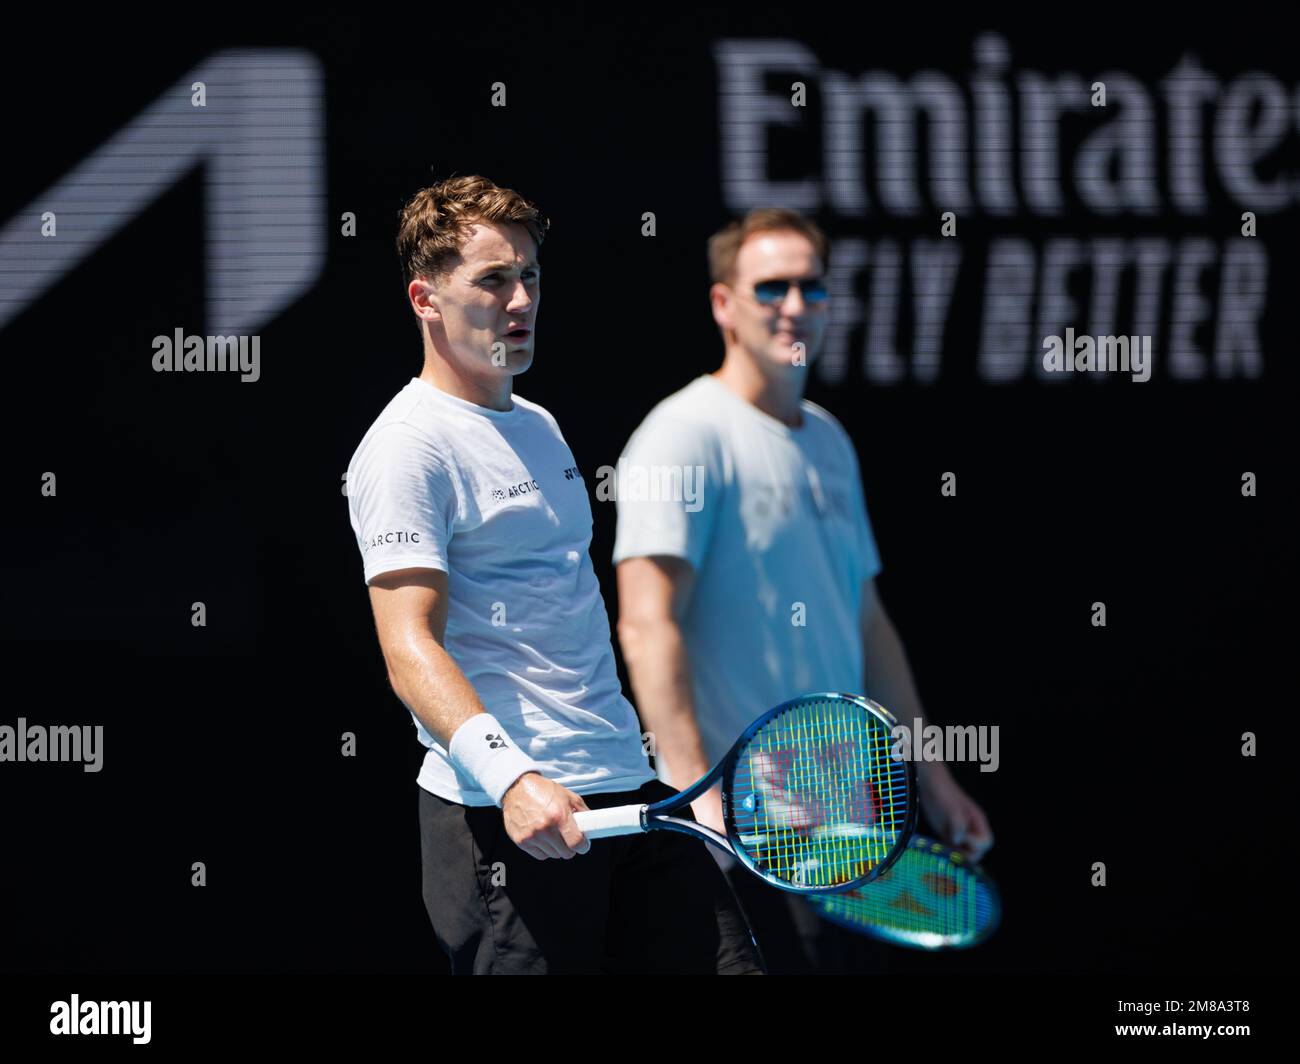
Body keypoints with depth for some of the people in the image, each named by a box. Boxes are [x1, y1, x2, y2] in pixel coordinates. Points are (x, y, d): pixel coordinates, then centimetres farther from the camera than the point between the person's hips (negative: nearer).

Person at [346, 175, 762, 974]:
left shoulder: (540, 427, 19)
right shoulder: (409, 447, -10)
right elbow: (410, 649, -20)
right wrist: (511, 779, -33)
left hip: (630, 795, 8)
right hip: (504, 819, -8)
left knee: (727, 962, 3)